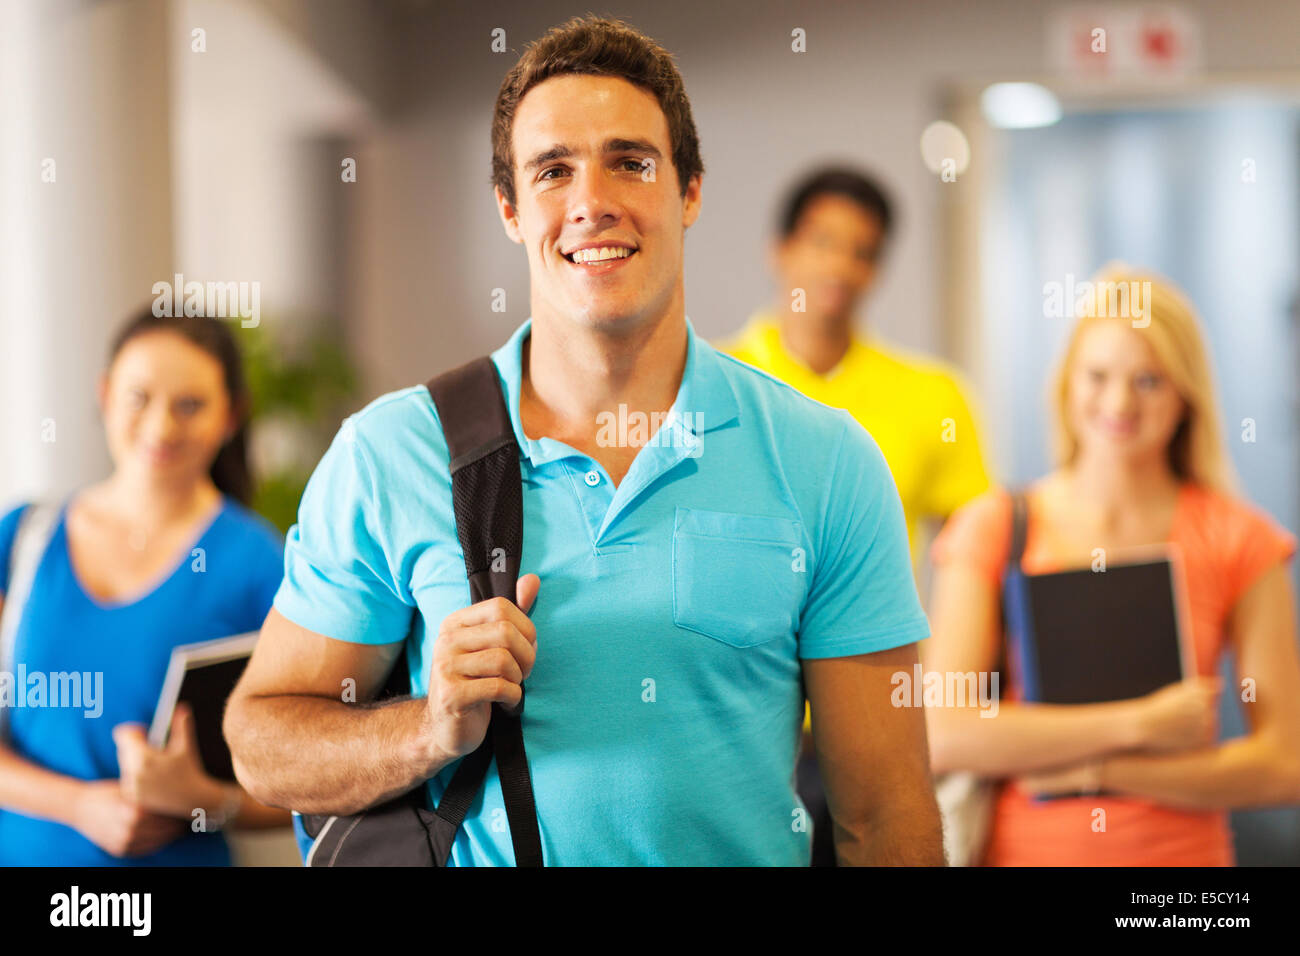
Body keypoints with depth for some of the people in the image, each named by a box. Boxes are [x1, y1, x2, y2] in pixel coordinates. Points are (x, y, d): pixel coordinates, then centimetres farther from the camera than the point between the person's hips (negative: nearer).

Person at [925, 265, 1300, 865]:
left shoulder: (1239, 542, 0)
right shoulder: (991, 529, 0)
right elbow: (941, 736, -10)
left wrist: (1103, 772, -10)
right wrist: (1137, 725, -12)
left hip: (1181, 851, -1)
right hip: (1025, 850, 1)